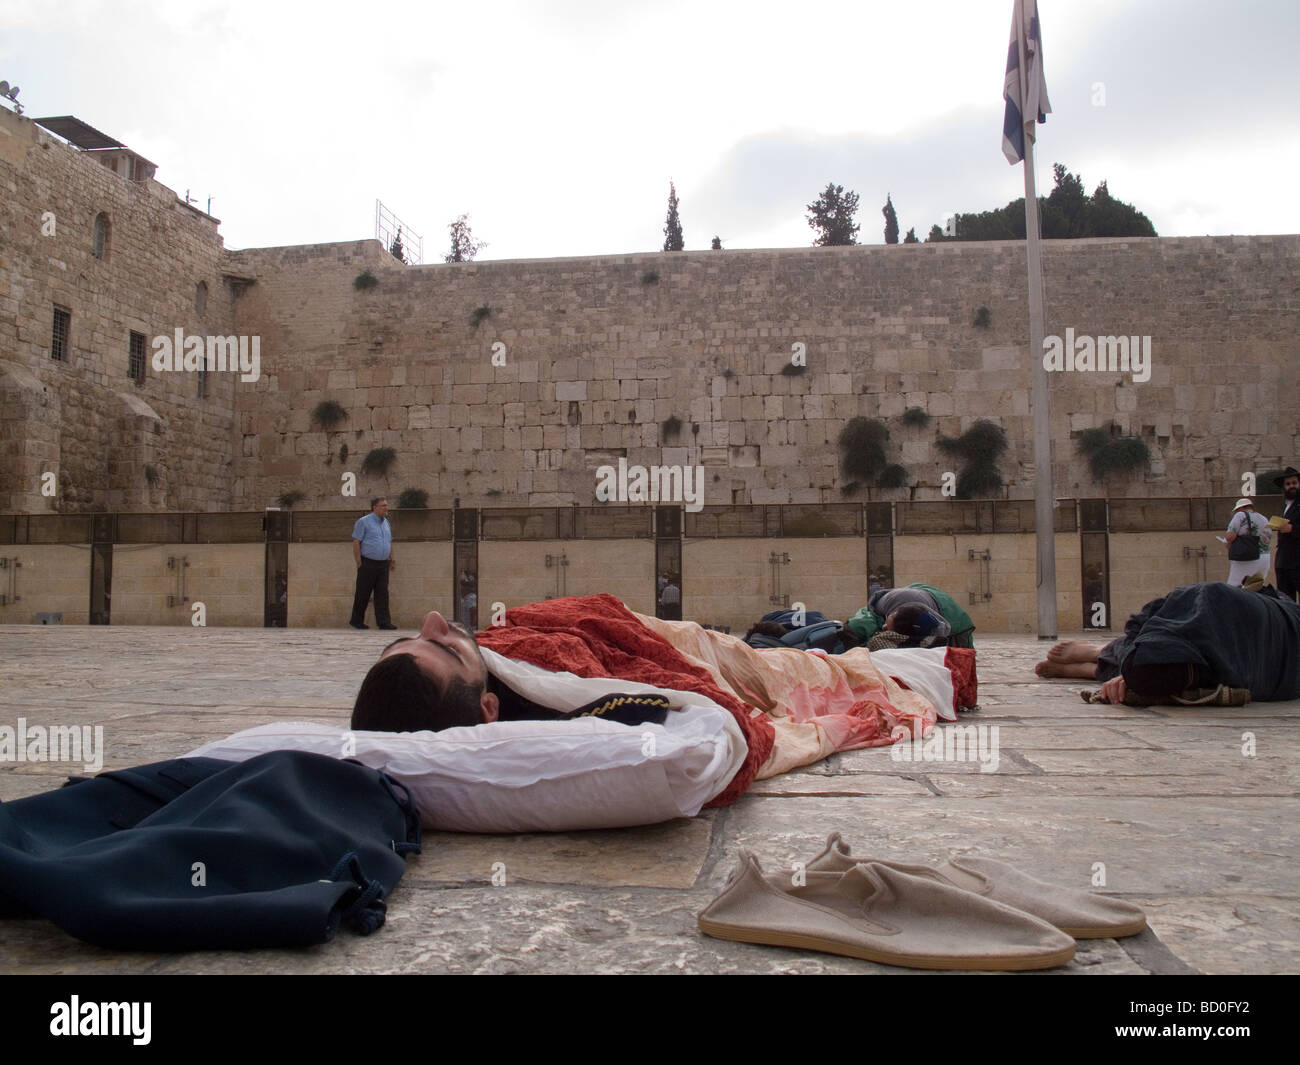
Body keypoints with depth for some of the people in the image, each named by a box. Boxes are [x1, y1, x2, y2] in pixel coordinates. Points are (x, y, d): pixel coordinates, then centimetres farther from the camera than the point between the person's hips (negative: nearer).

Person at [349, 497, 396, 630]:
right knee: (363, 594, 2)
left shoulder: (386, 523, 14)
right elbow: (356, 542, -9)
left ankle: (384, 622, -2)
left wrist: (392, 559, 14)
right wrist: (359, 563, -13)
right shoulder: (363, 522, -6)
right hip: (368, 563, -5)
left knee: (382, 594, 0)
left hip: (383, 564, 5)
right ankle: (356, 620, 15)